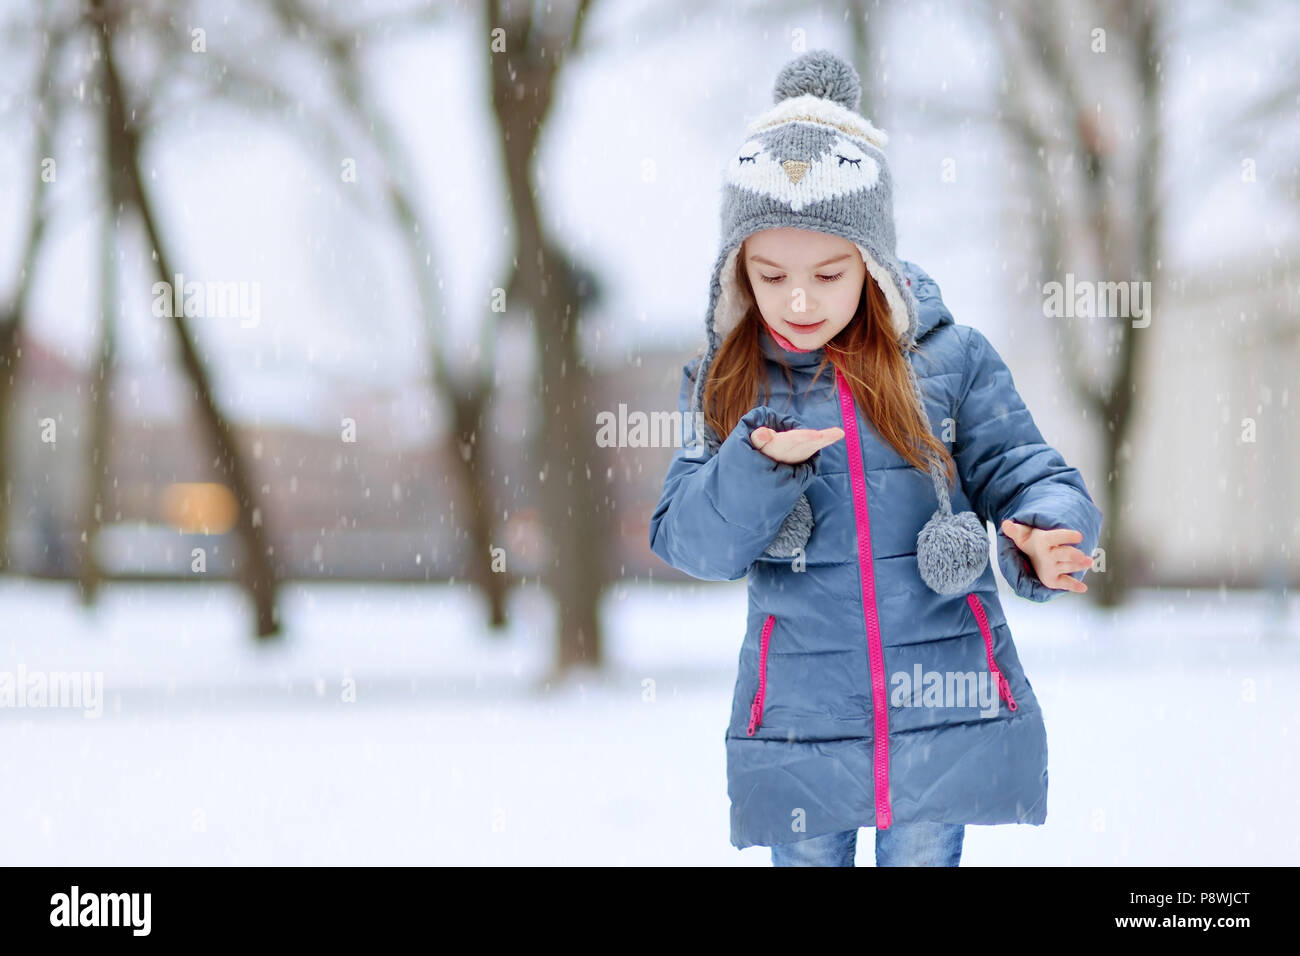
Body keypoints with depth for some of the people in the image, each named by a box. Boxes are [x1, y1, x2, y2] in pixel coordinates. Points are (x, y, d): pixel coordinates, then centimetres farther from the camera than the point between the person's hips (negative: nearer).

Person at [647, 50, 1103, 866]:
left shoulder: (952, 360, -2)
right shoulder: (722, 385, 1)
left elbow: (1023, 475, -1)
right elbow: (693, 545, -5)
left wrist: (1048, 538, -24)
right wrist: (759, 462, -24)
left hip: (945, 714, -1)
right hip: (798, 728, 1)